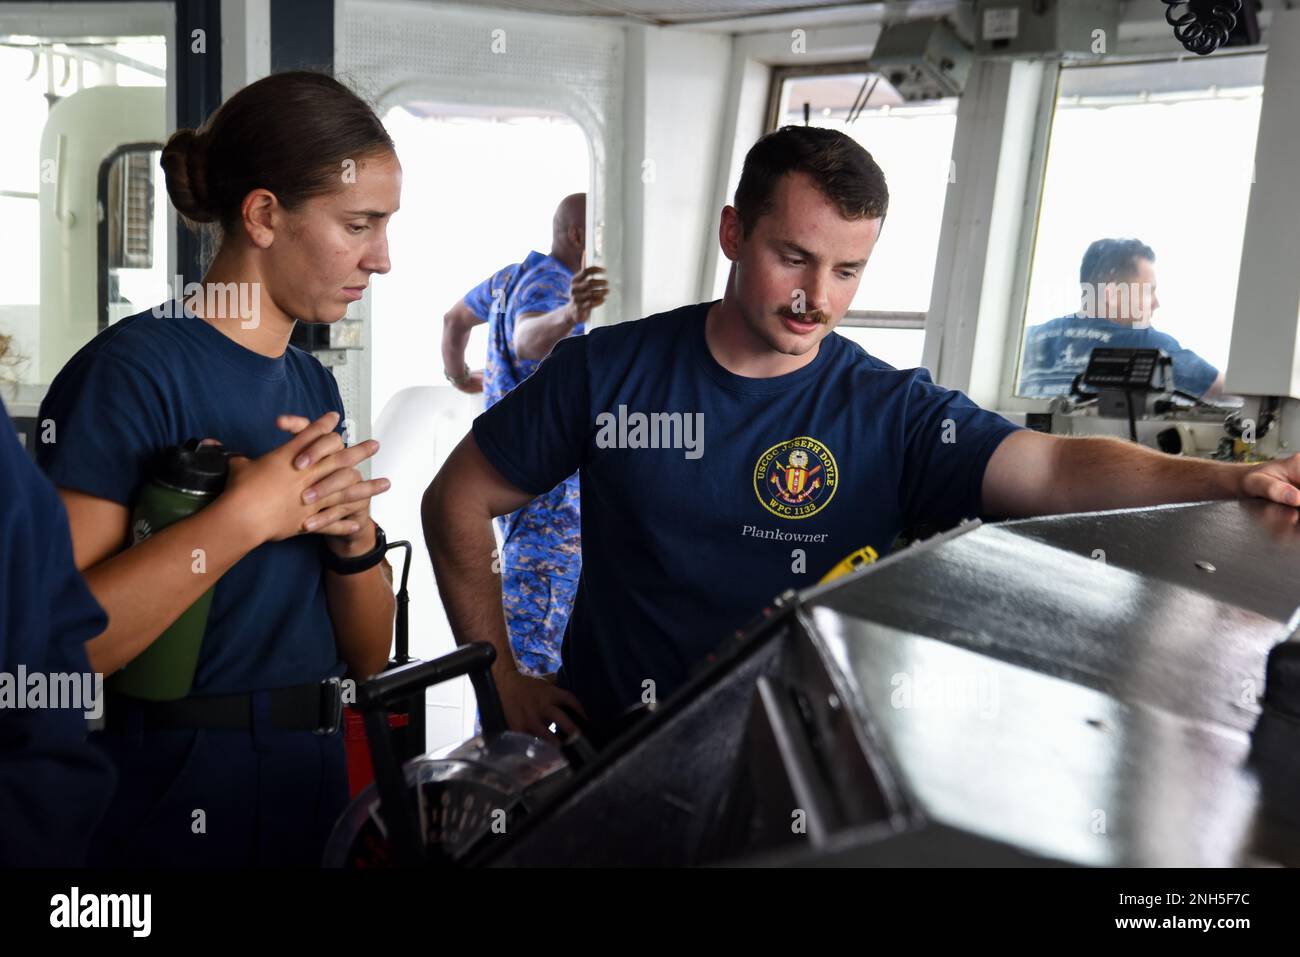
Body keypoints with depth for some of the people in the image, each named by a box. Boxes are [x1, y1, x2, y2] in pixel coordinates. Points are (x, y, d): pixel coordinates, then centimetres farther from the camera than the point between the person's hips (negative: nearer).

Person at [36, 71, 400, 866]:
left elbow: (369, 657, 6)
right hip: (169, 810, -6)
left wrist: (355, 537, -12)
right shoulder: (130, 372, -15)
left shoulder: (316, 385, 5)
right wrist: (246, 516, -24)